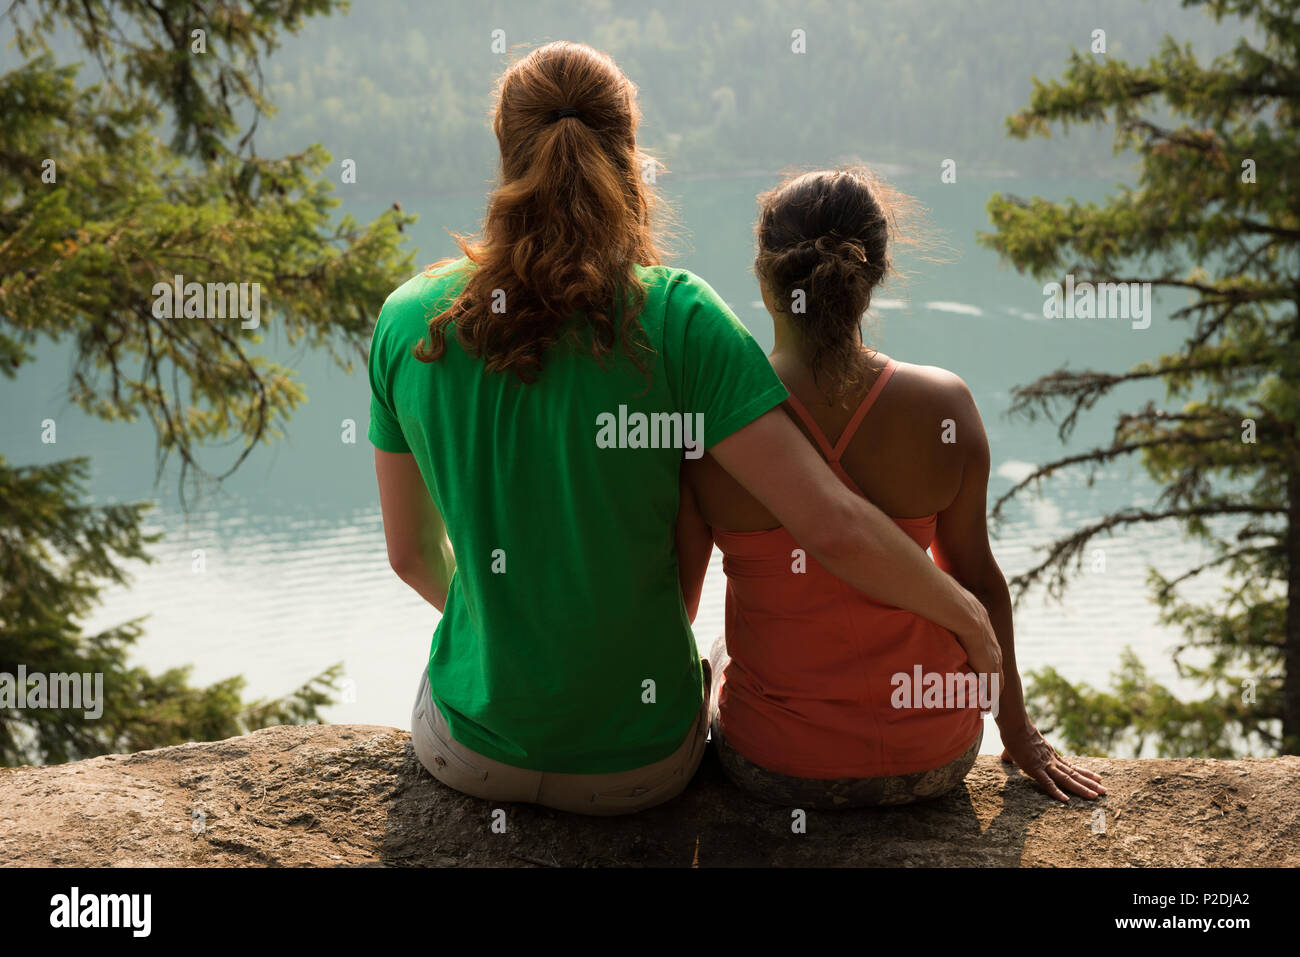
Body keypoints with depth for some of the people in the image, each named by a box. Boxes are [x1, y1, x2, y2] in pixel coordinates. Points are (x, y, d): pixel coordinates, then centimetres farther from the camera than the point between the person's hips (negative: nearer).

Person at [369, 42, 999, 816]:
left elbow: (411, 552, 2)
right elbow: (834, 527, -23)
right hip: (638, 765, -2)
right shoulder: (674, 317, -19)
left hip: (470, 747, 2)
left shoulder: (410, 323, -10)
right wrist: (965, 613, -4)